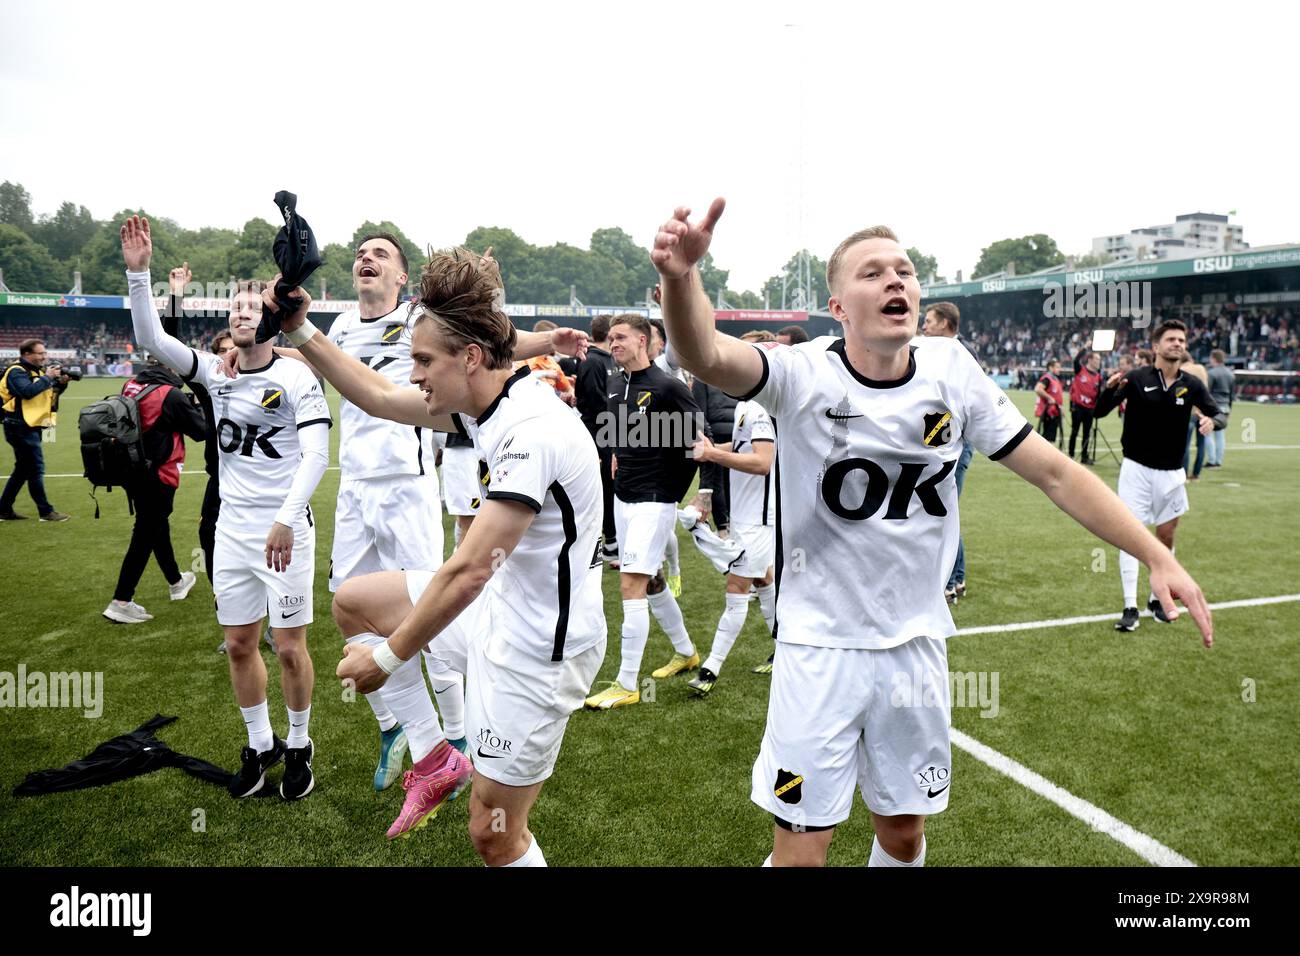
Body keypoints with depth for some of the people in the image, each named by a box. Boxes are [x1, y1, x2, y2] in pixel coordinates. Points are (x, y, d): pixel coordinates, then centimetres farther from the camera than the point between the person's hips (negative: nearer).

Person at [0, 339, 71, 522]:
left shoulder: (37, 371, 15)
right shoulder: (16, 372, -11)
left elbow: (51, 394, 16)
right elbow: (28, 391, -27)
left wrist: (61, 383, -1)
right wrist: (47, 377, -20)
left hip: (32, 426, 9)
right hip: (21, 427, -9)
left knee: (23, 469, 13)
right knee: (36, 469, -8)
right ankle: (46, 511, -4)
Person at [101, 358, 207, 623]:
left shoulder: (131, 386, 1)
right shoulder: (172, 395, -18)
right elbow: (201, 431, -11)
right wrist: (197, 405, 5)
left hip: (131, 470, 8)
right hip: (158, 476, -8)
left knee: (158, 526, 23)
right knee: (145, 536, 2)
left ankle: (176, 582, 42)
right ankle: (121, 602, 4)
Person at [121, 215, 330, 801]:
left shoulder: (296, 377, -9)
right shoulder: (216, 374, 8)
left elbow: (316, 453, -17)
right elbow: (152, 341, -1)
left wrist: (286, 519, -26)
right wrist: (138, 273, -12)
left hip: (285, 530, -5)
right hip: (232, 529, 6)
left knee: (290, 648, 2)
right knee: (238, 645, 12)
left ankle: (299, 746, 23)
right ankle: (260, 745, 29)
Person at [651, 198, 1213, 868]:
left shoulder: (952, 372, -5)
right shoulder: (804, 376, -15)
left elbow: (1054, 473, -1)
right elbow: (707, 357, -35)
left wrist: (1158, 557, -5)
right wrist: (681, 275, -55)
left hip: (916, 643, 4)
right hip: (820, 644, -3)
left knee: (904, 832, 19)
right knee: (802, 848, 4)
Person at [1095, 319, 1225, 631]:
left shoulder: (1191, 385, -1)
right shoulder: (1136, 378, -9)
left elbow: (1219, 414, 5)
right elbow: (1100, 411, -12)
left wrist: (1212, 421, -19)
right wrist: (1110, 389, -33)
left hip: (1171, 474, 3)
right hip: (1136, 469, -3)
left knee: (1166, 537, 11)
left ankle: (1157, 599, 28)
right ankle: (1130, 608, -3)